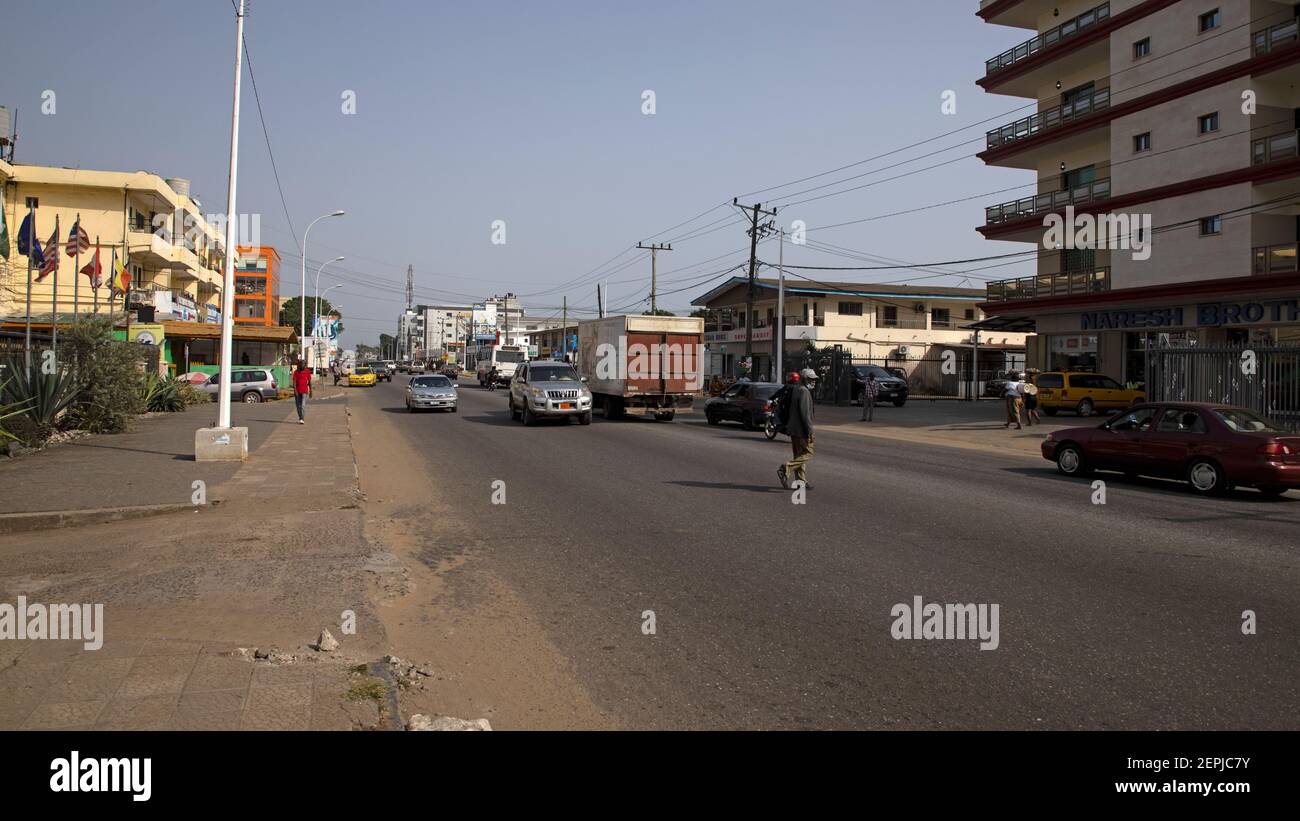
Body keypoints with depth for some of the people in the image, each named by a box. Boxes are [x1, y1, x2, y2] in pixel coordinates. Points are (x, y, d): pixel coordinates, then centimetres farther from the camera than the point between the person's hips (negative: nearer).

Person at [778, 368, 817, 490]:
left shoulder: (796, 389, 16)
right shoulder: (804, 391, -15)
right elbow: (805, 413, -22)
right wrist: (810, 431, -22)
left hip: (794, 429, 10)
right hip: (801, 430, -10)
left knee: (799, 455, 13)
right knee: (807, 454, -6)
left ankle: (801, 481, 15)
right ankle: (785, 469, -16)